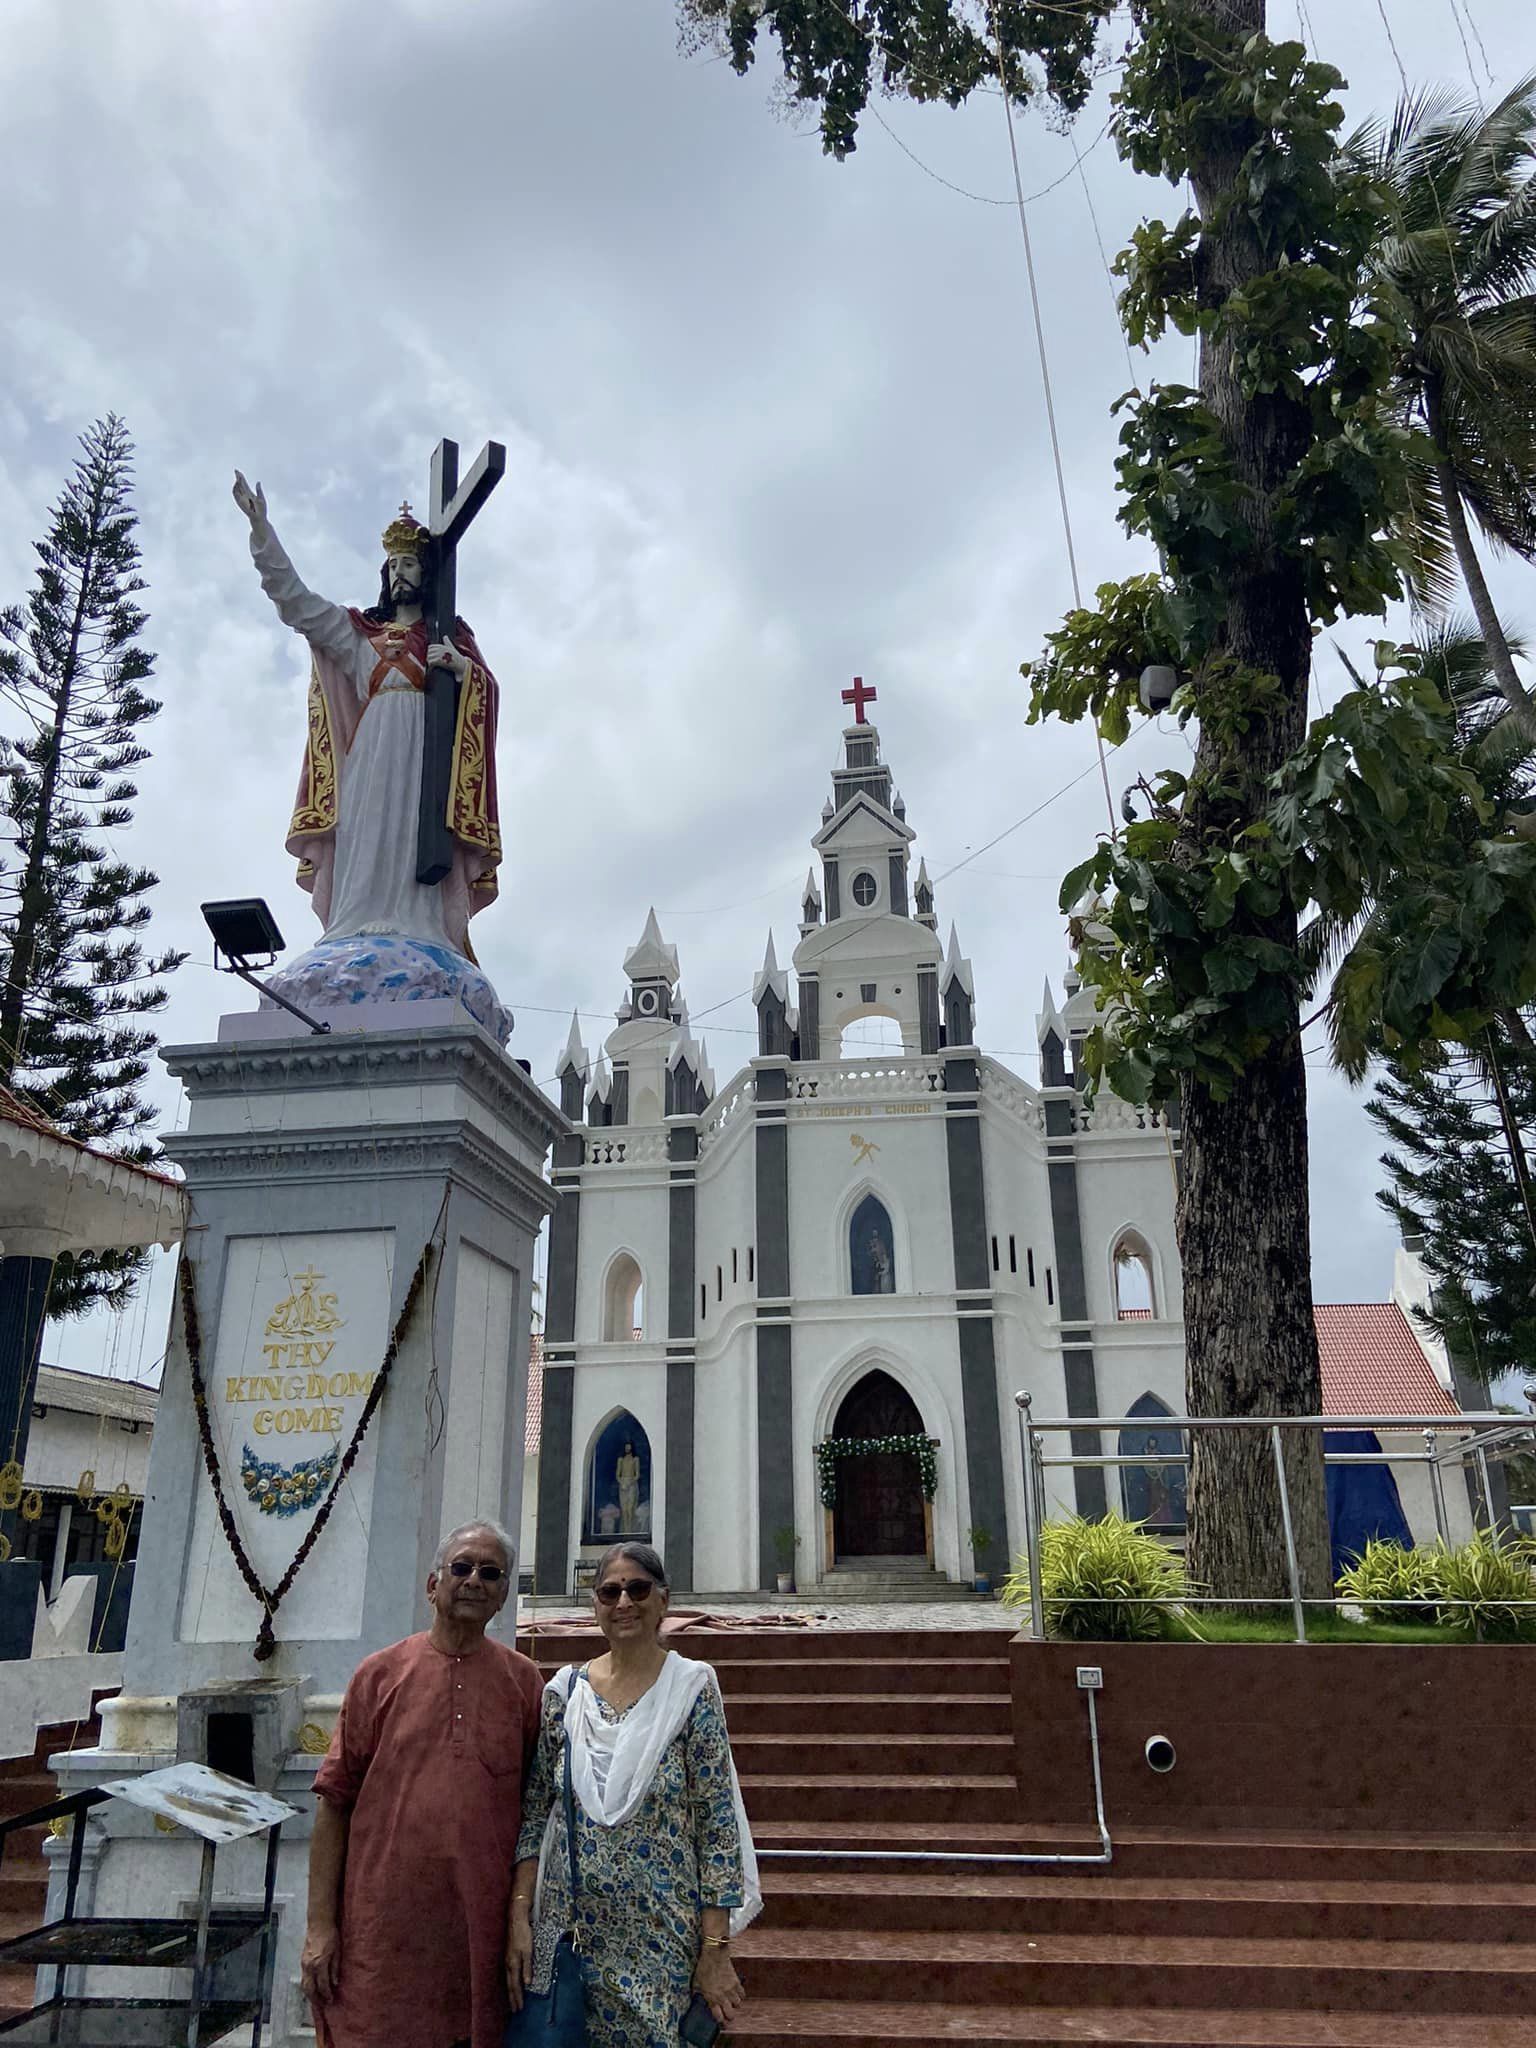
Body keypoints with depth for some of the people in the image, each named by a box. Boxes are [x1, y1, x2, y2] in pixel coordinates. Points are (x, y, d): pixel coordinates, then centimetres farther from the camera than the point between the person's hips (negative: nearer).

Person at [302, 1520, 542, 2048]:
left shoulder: (524, 1681, 2)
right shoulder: (380, 1674, 0)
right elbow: (334, 1801, 1)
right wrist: (320, 1924, -3)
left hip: (482, 1928, 1)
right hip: (384, 1927, -1)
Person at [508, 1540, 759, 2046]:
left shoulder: (692, 1687, -9)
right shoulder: (564, 1690, 0)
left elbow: (717, 1821, -10)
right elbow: (533, 1813, 4)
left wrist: (716, 1951, -12)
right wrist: (519, 1919, -4)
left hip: (662, 1937, -2)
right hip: (568, 1927, 3)